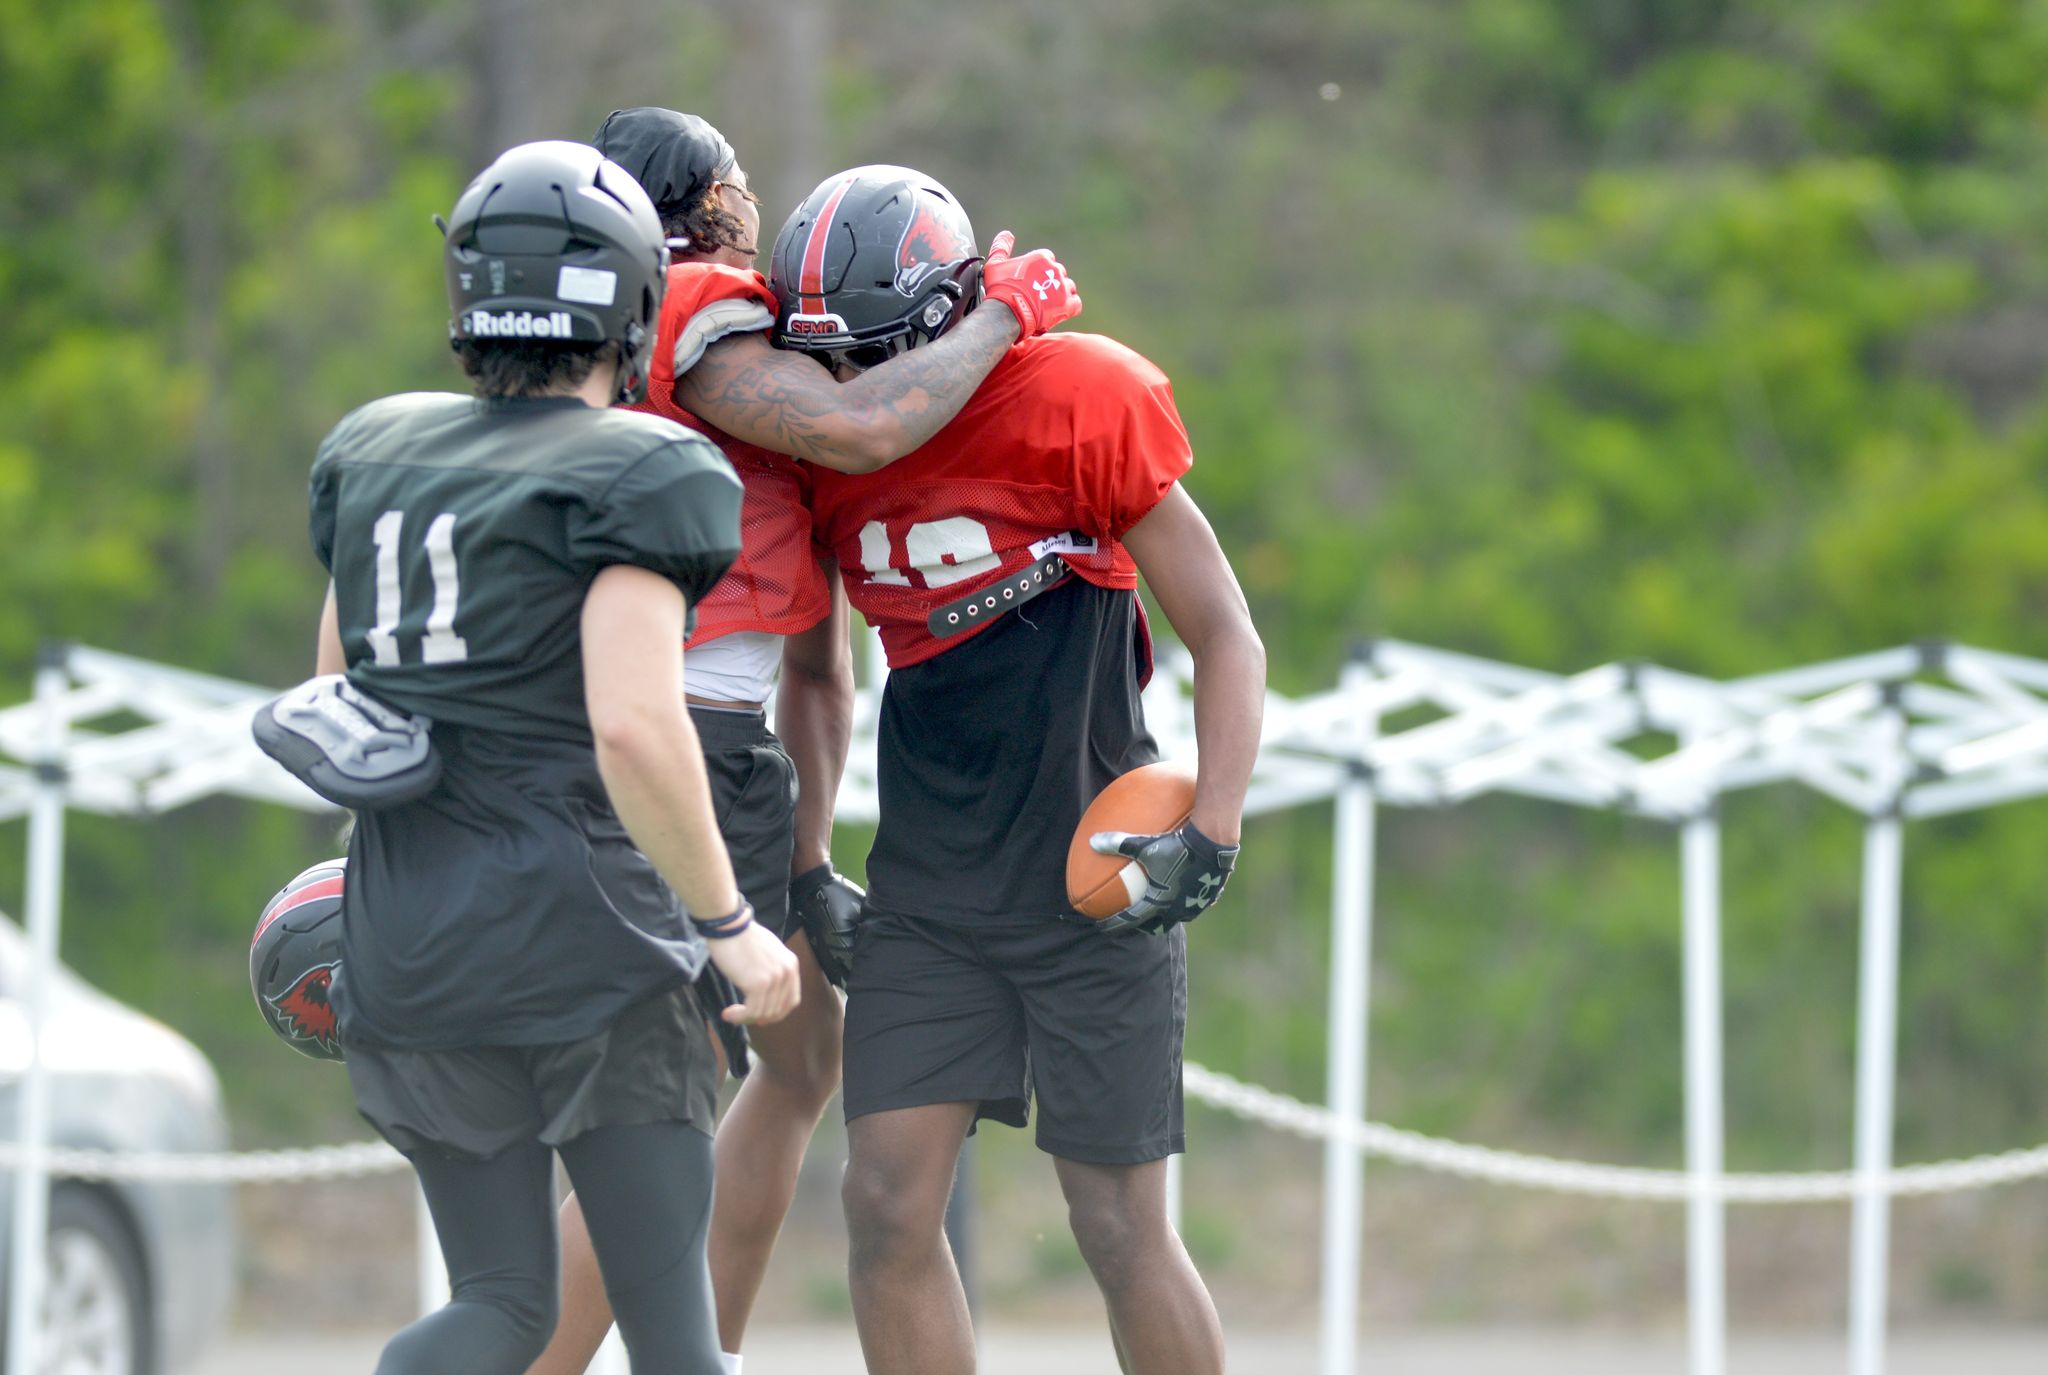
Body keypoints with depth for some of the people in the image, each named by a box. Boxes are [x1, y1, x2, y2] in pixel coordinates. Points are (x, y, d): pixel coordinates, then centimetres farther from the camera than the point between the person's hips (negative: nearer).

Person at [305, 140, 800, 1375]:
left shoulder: (375, 452, 10)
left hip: (407, 945, 6)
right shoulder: (640, 474, -10)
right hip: (583, 938, -6)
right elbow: (632, 724, -21)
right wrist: (729, 924, -12)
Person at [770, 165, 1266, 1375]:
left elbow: (1227, 638, -8)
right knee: (889, 1207, -5)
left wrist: (1212, 835, -18)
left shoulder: (1076, 405, -14)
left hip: (1091, 886, -5)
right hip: (929, 894, 5)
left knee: (1124, 1229, -1)